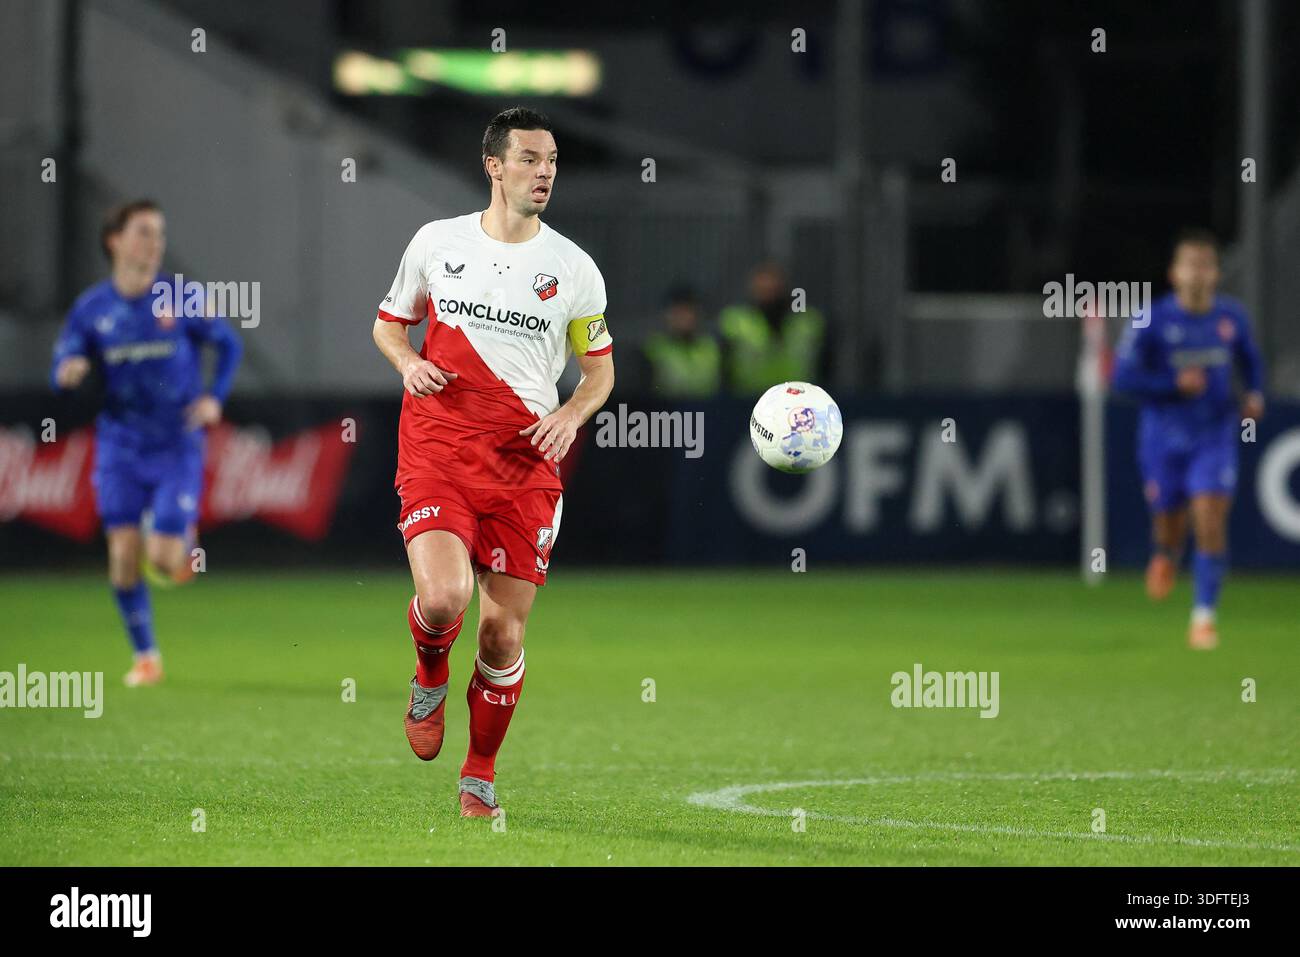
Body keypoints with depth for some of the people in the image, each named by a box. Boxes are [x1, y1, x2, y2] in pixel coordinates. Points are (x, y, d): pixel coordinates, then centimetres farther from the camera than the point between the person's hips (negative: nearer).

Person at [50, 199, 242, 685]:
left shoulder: (182, 300, -6)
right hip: (120, 449, 2)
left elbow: (229, 344, 7)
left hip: (177, 448, -2)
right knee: (124, 556, -5)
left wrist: (215, 398, -7)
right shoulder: (92, 309, -1)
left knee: (164, 562, -9)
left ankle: (182, 539, 28)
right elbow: (64, 369, 2)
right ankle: (145, 656, 11)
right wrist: (68, 372, -22)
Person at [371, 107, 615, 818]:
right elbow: (389, 322, 19)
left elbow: (599, 368, 15)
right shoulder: (436, 242, 4)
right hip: (437, 446, -1)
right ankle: (430, 679, 12)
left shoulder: (574, 268, 5)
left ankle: (480, 773, 20)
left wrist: (571, 414, -6)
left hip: (525, 459, 1)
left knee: (504, 631, 0)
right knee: (442, 598, -24)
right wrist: (408, 362, -4)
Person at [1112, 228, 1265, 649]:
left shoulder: (1232, 316, -1)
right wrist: (1175, 384, -23)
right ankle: (1165, 557, 48)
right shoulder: (1152, 321, -11)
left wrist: (1255, 393, 0)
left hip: (1215, 436, 1)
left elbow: (1249, 358, 18)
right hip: (1164, 437, -1)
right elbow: (1124, 376, -13)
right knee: (1170, 523, 9)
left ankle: (1204, 613, -8)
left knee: (1211, 522, -14)